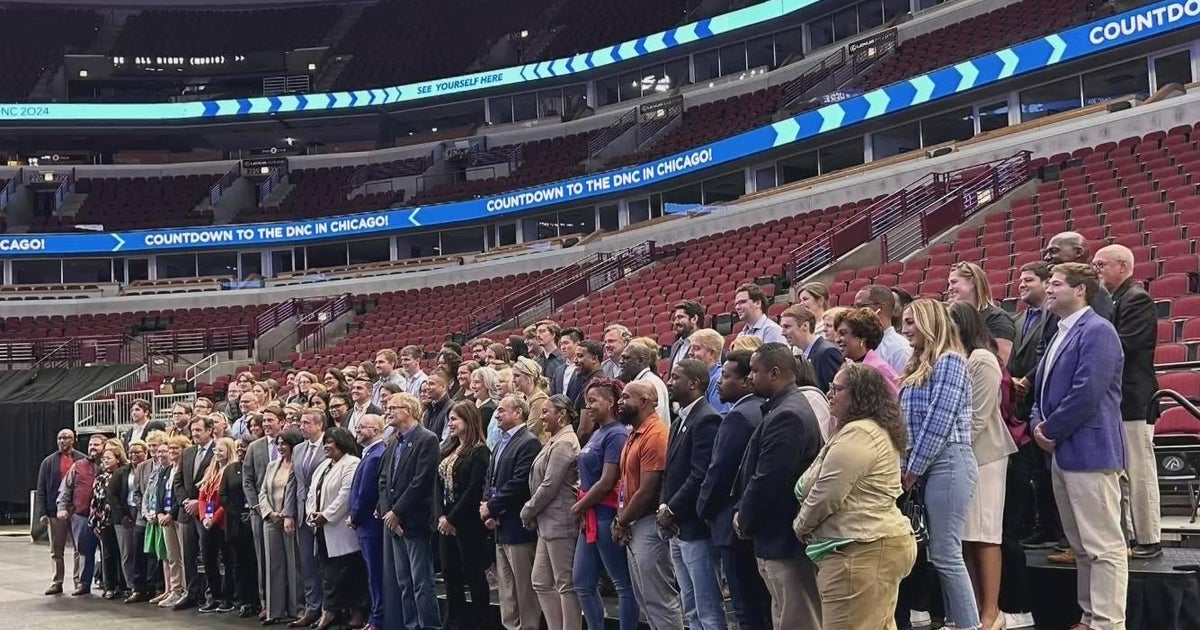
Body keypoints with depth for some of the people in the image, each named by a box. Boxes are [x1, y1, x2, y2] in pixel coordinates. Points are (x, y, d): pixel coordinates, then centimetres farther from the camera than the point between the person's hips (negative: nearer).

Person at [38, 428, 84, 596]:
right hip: (55, 511, 2)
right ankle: (57, 582, 12)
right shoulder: (48, 462, 8)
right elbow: (41, 489, 7)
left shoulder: (83, 460, 1)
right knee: (56, 550, 7)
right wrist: (42, 512, -2)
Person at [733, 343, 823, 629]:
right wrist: (743, 511, 7)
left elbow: (766, 480, -23)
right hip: (784, 535, 11)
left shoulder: (785, 415, -20)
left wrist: (744, 520, -9)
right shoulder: (789, 407, 13)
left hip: (784, 539, -11)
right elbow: (757, 472, 16)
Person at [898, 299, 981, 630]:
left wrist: (913, 468, -12)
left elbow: (938, 421, -15)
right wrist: (907, 466, 8)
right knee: (942, 553, 9)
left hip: (948, 462, -9)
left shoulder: (950, 361, -9)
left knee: (945, 553, -9)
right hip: (927, 466, 9)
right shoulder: (919, 365, 18)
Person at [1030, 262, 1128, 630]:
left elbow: (1086, 393, -21)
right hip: (1063, 451, 10)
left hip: (1090, 451, -10)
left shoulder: (1097, 331, -13)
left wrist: (1051, 429, -12)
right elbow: (1045, 387, 23)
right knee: (1081, 545, 16)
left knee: (1104, 545, -6)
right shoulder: (1062, 333, 17)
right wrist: (1038, 423, 3)